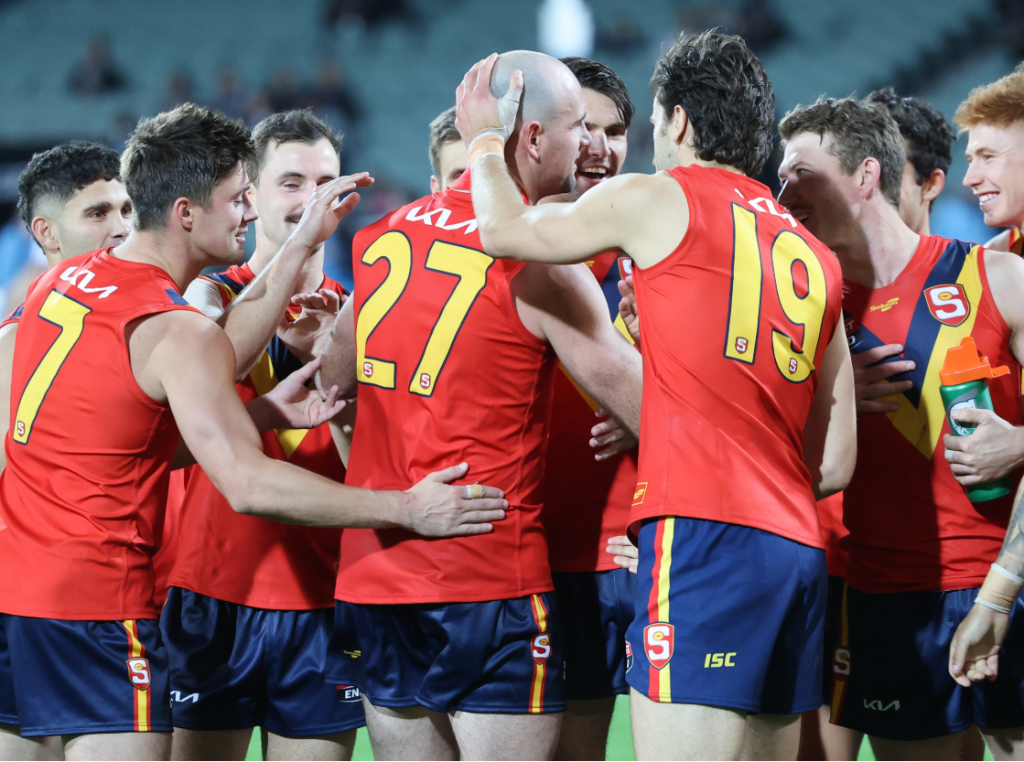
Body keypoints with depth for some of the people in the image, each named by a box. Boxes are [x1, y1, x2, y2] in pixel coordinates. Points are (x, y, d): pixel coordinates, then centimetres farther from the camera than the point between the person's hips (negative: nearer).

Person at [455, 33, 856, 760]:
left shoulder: (660, 200, 2)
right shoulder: (815, 257, 20)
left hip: (704, 536, -7)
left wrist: (484, 139, 32)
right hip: (798, 548, 7)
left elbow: (504, 229, 15)